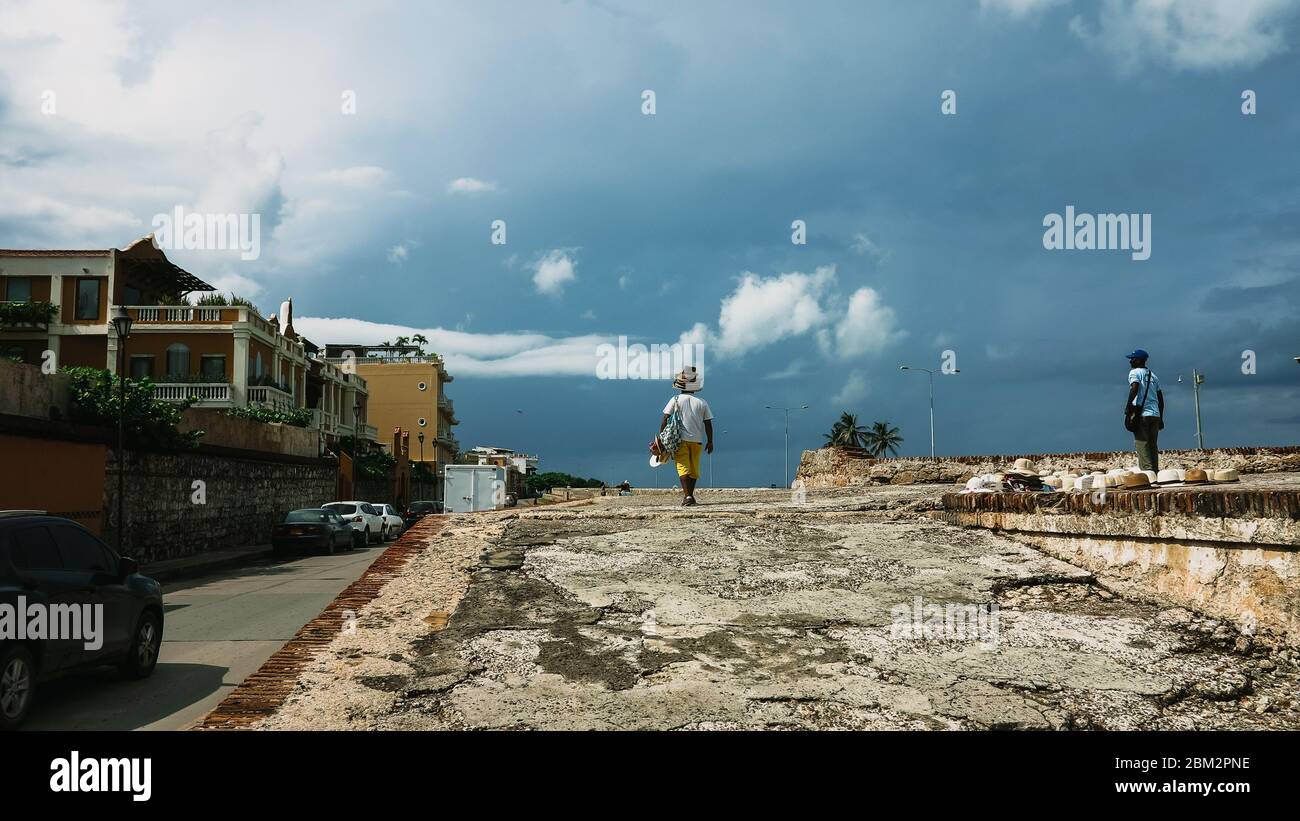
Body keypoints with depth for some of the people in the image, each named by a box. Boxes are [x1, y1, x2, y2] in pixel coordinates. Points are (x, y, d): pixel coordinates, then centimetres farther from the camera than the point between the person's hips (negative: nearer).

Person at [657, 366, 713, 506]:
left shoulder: (675, 400, -1)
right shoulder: (702, 403, 4)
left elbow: (665, 419, -6)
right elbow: (708, 424, 5)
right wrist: (710, 441, 14)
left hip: (681, 438, -2)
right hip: (697, 440, 2)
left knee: (683, 467, -5)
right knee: (694, 469, 13)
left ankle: (687, 495, -20)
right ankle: (690, 495, 18)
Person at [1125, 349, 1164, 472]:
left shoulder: (1135, 372, 1)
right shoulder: (1153, 376, 22)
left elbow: (1134, 388, -20)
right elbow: (1161, 399, 20)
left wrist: (1128, 405, -14)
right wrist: (1161, 418, 22)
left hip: (1142, 414, -7)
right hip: (1155, 414, 7)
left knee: (1142, 445, -9)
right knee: (1153, 446, 9)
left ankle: (1147, 470, -19)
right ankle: (1155, 471, 7)